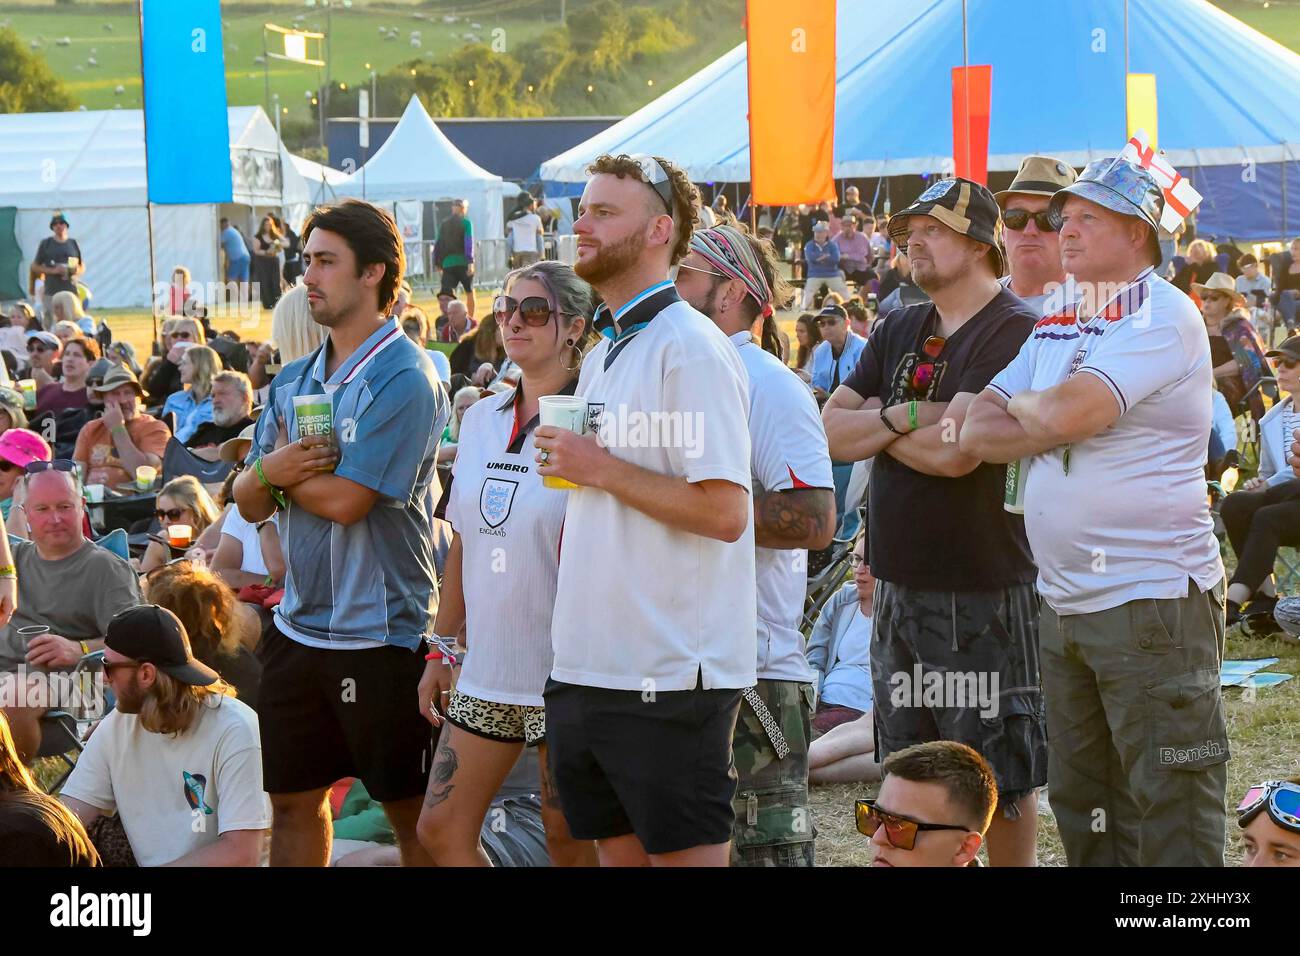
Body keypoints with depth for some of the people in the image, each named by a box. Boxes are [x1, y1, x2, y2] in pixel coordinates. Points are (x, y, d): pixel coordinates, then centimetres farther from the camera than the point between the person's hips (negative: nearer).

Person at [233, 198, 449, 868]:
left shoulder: (404, 379, -13)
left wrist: (282, 470, -2)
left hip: (381, 634, -7)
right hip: (298, 629, 7)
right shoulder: (294, 380, 11)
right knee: (292, 801, 13)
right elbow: (249, 503, 10)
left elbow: (344, 501, -20)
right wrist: (267, 472, -12)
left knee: (411, 812, 2)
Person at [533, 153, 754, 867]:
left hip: (668, 679, -9)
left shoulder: (690, 348, -12)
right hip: (585, 670, 9)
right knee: (616, 850, 13)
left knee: (685, 856, -3)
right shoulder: (602, 353, 16)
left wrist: (599, 467, -16)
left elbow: (724, 512, -20)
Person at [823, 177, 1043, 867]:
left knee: (1001, 778, 1)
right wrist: (904, 415, -12)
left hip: (984, 593, -7)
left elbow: (954, 451, -22)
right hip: (899, 586, 7)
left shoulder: (1014, 332, -12)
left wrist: (873, 424, -5)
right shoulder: (897, 332, 13)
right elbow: (830, 435, 5)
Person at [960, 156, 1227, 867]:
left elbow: (1067, 414, -23)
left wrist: (1021, 407, -1)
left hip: (1151, 600, -9)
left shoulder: (1162, 316, -10)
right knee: (1080, 808, 15)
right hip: (1063, 605, 9)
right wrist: (1055, 424, -10)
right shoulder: (1056, 326, 15)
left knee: (1170, 825, -6)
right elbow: (973, 435, 7)